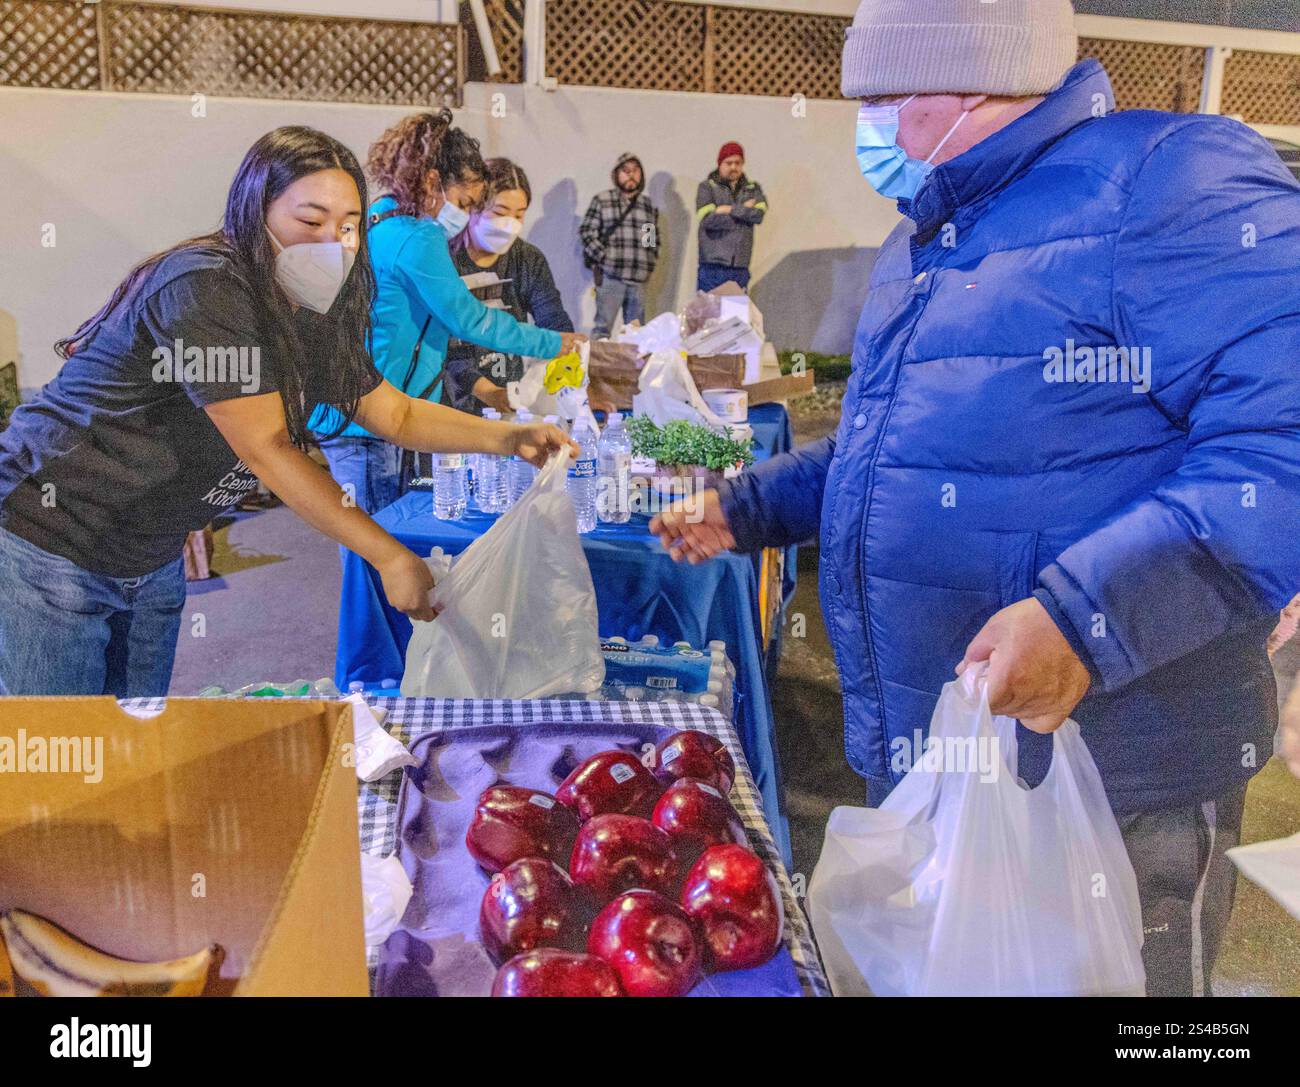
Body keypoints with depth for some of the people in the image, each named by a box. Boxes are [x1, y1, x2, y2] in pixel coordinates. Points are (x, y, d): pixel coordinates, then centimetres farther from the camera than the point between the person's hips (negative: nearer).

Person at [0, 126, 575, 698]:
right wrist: (391, 557, -26)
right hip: (47, 545, -7)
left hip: (152, 563, 8)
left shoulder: (312, 318, -1)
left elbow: (398, 414, 8)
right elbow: (267, 450, -27)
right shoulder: (203, 287, -26)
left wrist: (509, 437, -7)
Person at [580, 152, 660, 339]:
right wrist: (604, 257, -8)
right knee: (603, 328, -5)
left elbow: (655, 239, 22)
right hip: (610, 276, -4)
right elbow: (586, 232, -1)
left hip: (639, 279, 4)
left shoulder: (649, 205, 15)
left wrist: (649, 264, 10)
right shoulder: (601, 200, 3)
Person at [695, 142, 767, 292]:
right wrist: (744, 211, -2)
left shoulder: (753, 189, 16)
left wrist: (730, 209, -7)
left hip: (740, 268, 3)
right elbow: (709, 220, -10)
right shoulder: (707, 187, 5)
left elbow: (759, 214, -3)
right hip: (713, 266, -3)